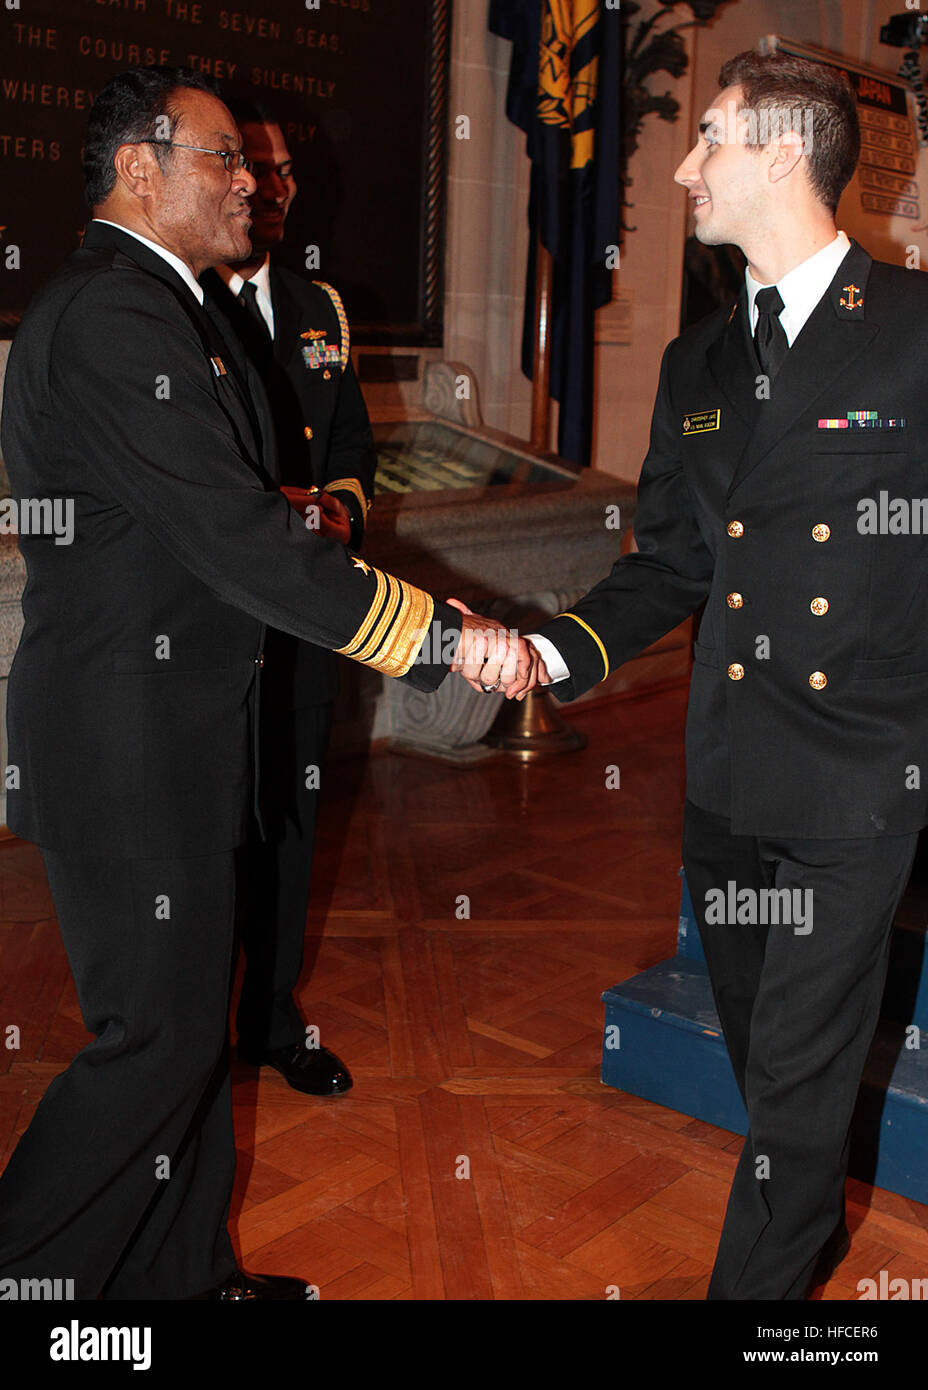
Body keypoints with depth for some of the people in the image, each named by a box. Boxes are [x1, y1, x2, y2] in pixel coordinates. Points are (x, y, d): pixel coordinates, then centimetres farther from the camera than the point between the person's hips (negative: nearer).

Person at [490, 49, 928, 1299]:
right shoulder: (696, 365, 11)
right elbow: (669, 563, 10)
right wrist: (560, 651, -7)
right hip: (728, 772, 6)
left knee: (799, 1068, 2)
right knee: (766, 1047, 21)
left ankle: (758, 1278, 22)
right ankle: (812, 1232, 46)